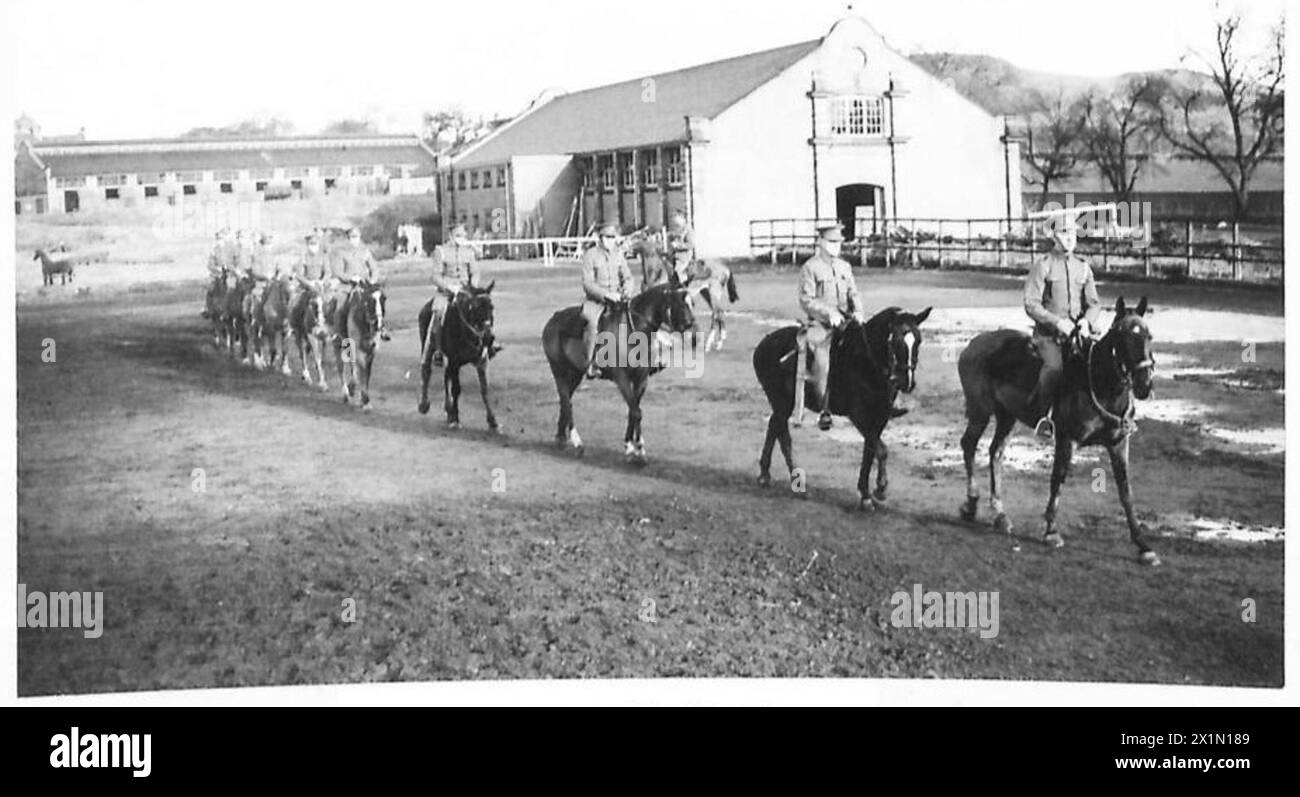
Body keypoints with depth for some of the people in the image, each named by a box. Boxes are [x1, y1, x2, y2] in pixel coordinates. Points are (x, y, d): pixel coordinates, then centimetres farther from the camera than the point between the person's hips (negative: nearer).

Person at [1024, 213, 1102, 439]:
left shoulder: (1083, 267, 15)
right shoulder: (1042, 266, 0)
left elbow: (1094, 303, 15)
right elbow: (1031, 304, -8)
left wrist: (1087, 320, -8)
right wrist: (1057, 321, -21)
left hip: (1079, 332, 5)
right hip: (1048, 334, -5)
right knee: (1054, 365, -34)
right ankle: (1044, 415, -18)